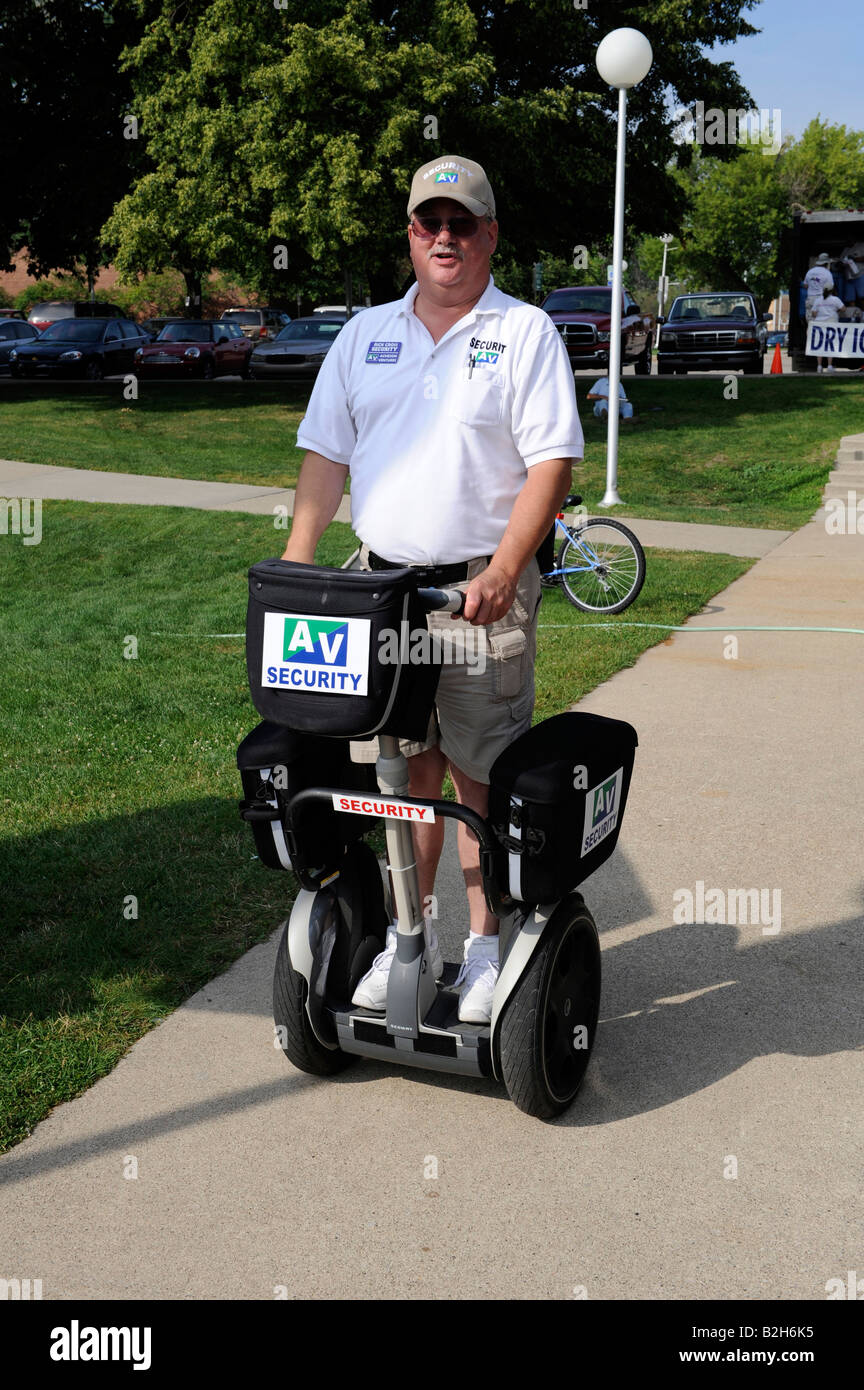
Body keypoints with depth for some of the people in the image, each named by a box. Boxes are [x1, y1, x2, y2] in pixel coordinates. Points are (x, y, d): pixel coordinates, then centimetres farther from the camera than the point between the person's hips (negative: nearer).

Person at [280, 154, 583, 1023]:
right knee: (403, 767, 9)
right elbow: (325, 454, 11)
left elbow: (552, 463, -7)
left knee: (482, 774, 1)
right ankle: (409, 934, 22)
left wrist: (502, 573, -19)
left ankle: (487, 944, 14)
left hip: (481, 590, -3)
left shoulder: (525, 334, 1)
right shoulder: (364, 334, 13)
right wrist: (296, 563, -2)